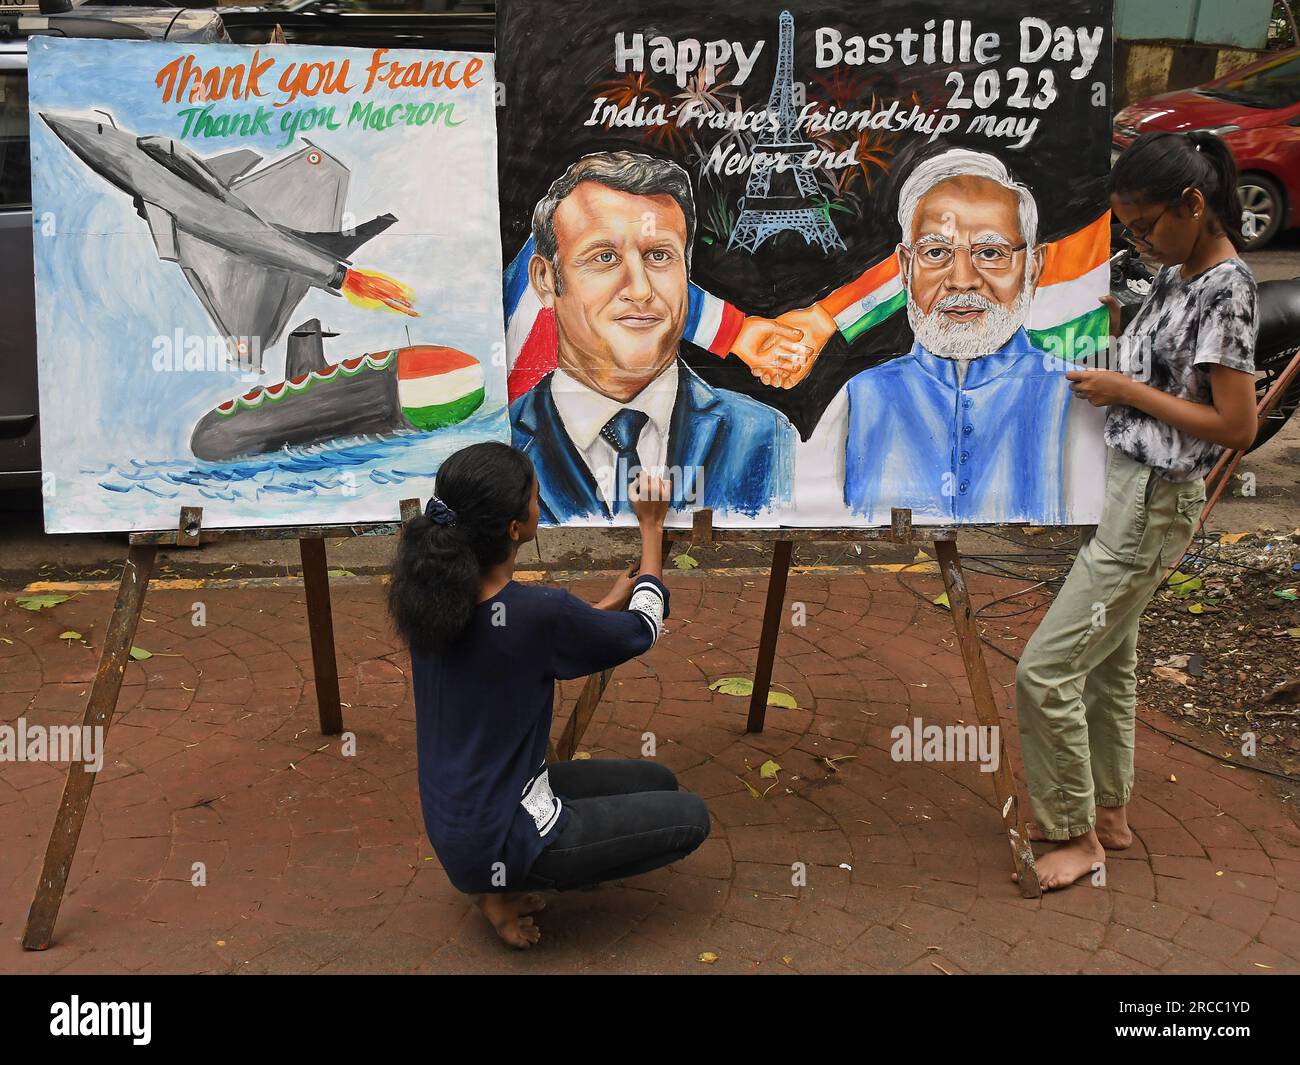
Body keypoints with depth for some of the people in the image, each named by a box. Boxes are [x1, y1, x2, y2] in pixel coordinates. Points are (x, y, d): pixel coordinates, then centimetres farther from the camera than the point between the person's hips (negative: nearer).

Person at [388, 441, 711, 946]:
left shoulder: (433, 589, -7)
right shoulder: (536, 613, -29)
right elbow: (642, 631, -8)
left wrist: (607, 605, 18)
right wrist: (651, 529, 4)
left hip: (454, 822, 8)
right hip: (498, 841, -8)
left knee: (656, 783, 18)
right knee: (689, 817, 8)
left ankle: (504, 878, 11)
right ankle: (511, 887, 5)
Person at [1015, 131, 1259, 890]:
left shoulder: (1225, 290, -17)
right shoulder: (1175, 275, 10)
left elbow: (1237, 425, -20)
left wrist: (1127, 391, -17)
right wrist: (1115, 327, 6)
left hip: (1152, 505, -10)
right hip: (1120, 487, 10)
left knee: (1045, 670, -8)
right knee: (1108, 658, 18)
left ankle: (1079, 837, 8)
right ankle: (1110, 813, 33)